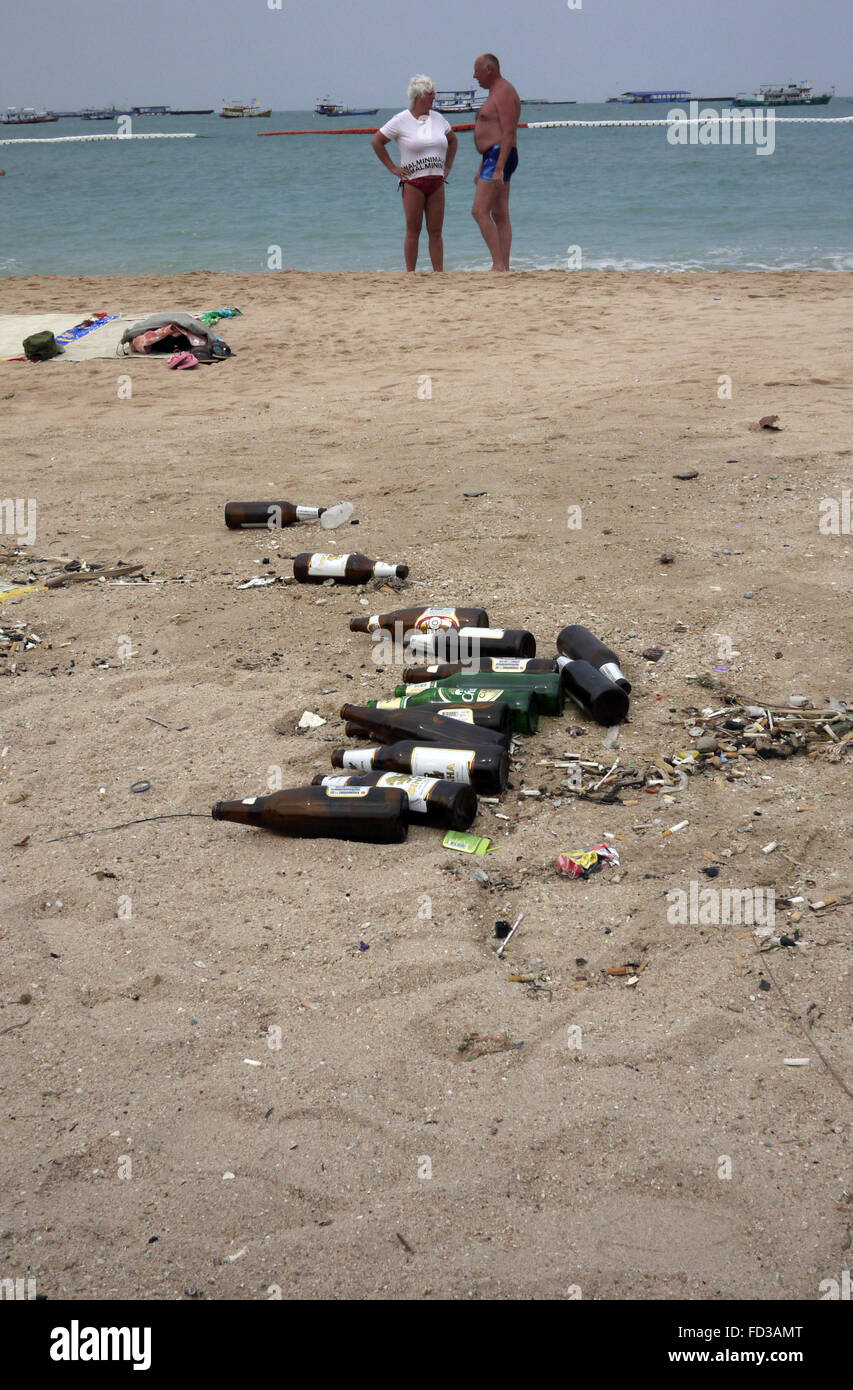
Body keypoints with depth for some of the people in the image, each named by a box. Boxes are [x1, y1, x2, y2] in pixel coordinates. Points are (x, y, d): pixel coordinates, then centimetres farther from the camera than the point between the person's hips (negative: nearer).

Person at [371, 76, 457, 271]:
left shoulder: (437, 118, 13)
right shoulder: (401, 120, -3)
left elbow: (453, 141, 28)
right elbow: (376, 141, 0)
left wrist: (447, 167, 17)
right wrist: (392, 167, -2)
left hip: (437, 182, 5)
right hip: (413, 183, -5)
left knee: (436, 231, 4)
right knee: (413, 231, -2)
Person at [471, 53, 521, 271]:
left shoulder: (504, 92, -12)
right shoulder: (496, 92, 21)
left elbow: (508, 132, -20)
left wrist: (499, 168, -27)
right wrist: (482, 168, 26)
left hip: (500, 157, -11)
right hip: (493, 158, 11)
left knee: (479, 212, -16)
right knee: (500, 216, 7)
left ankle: (499, 264, -19)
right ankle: (504, 267, 6)